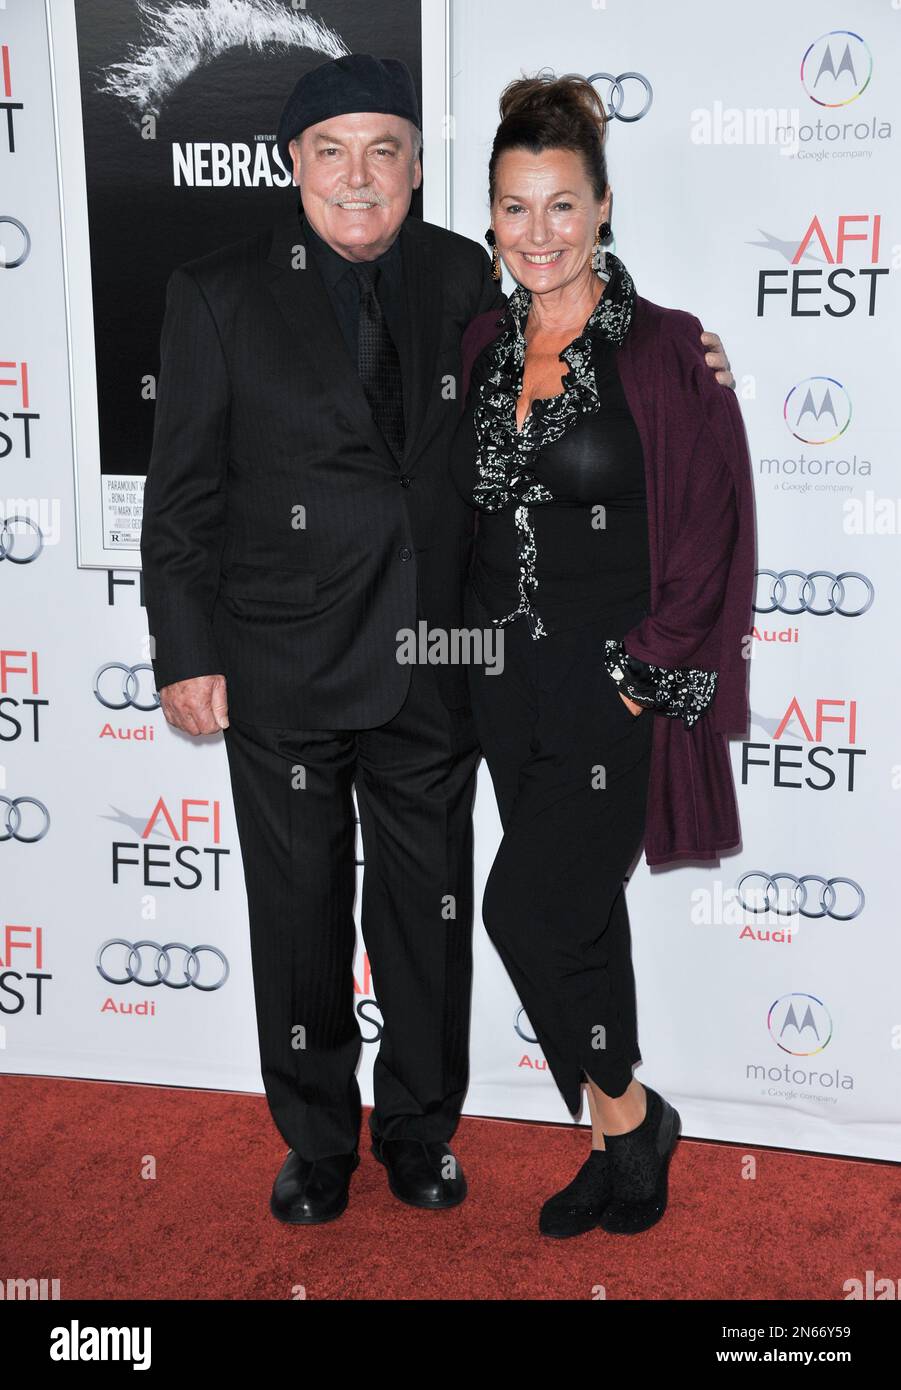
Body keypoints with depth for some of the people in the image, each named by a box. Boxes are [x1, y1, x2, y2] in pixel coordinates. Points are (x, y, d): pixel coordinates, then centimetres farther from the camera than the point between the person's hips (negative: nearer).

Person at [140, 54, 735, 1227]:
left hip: (432, 665, 2)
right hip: (284, 670, -2)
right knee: (301, 918, 12)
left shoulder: (462, 277, 3)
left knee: (430, 910, 14)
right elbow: (183, 492, -3)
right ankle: (317, 1142, 33)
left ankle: (420, 1129, 36)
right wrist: (187, 656, -7)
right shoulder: (219, 294, -4)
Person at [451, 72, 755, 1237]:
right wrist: (475, 639, 8)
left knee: (526, 906, -10)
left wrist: (649, 673, -12)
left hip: (612, 686, -6)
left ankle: (627, 1114, 15)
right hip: (506, 681, 6)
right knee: (576, 912, 12)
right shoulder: (482, 348, 8)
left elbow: (709, 535, -9)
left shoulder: (666, 352, -8)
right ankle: (622, 1142, 28)